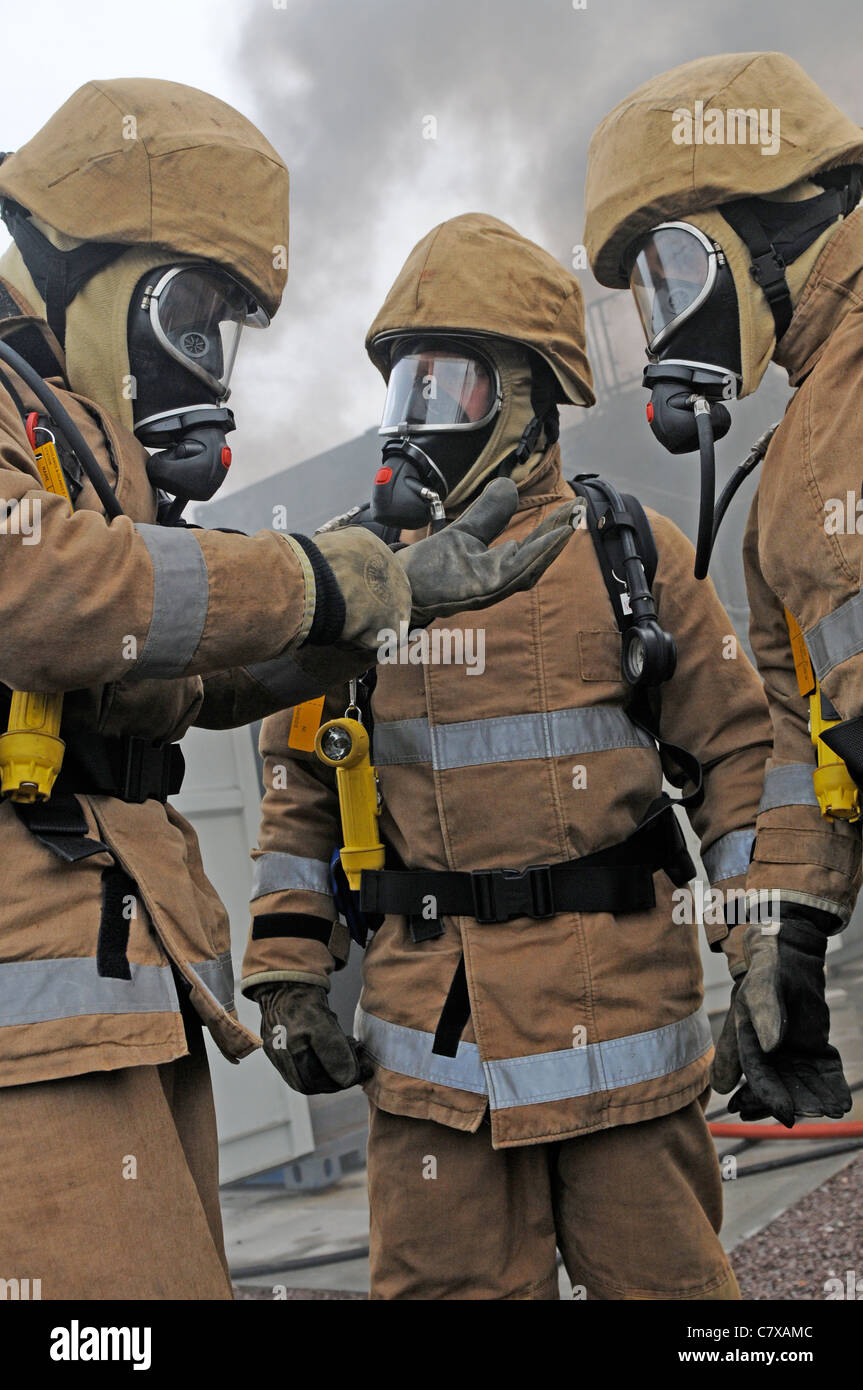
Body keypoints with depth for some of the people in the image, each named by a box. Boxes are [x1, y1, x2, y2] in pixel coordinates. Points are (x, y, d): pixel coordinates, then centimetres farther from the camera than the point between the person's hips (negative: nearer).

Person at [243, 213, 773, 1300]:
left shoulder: (633, 553, 1)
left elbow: (740, 750, 3)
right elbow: (299, 789, 11)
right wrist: (287, 975, 5)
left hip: (623, 996, -1)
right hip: (430, 1015, 2)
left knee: (658, 1275, 10)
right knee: (442, 1280, 9)